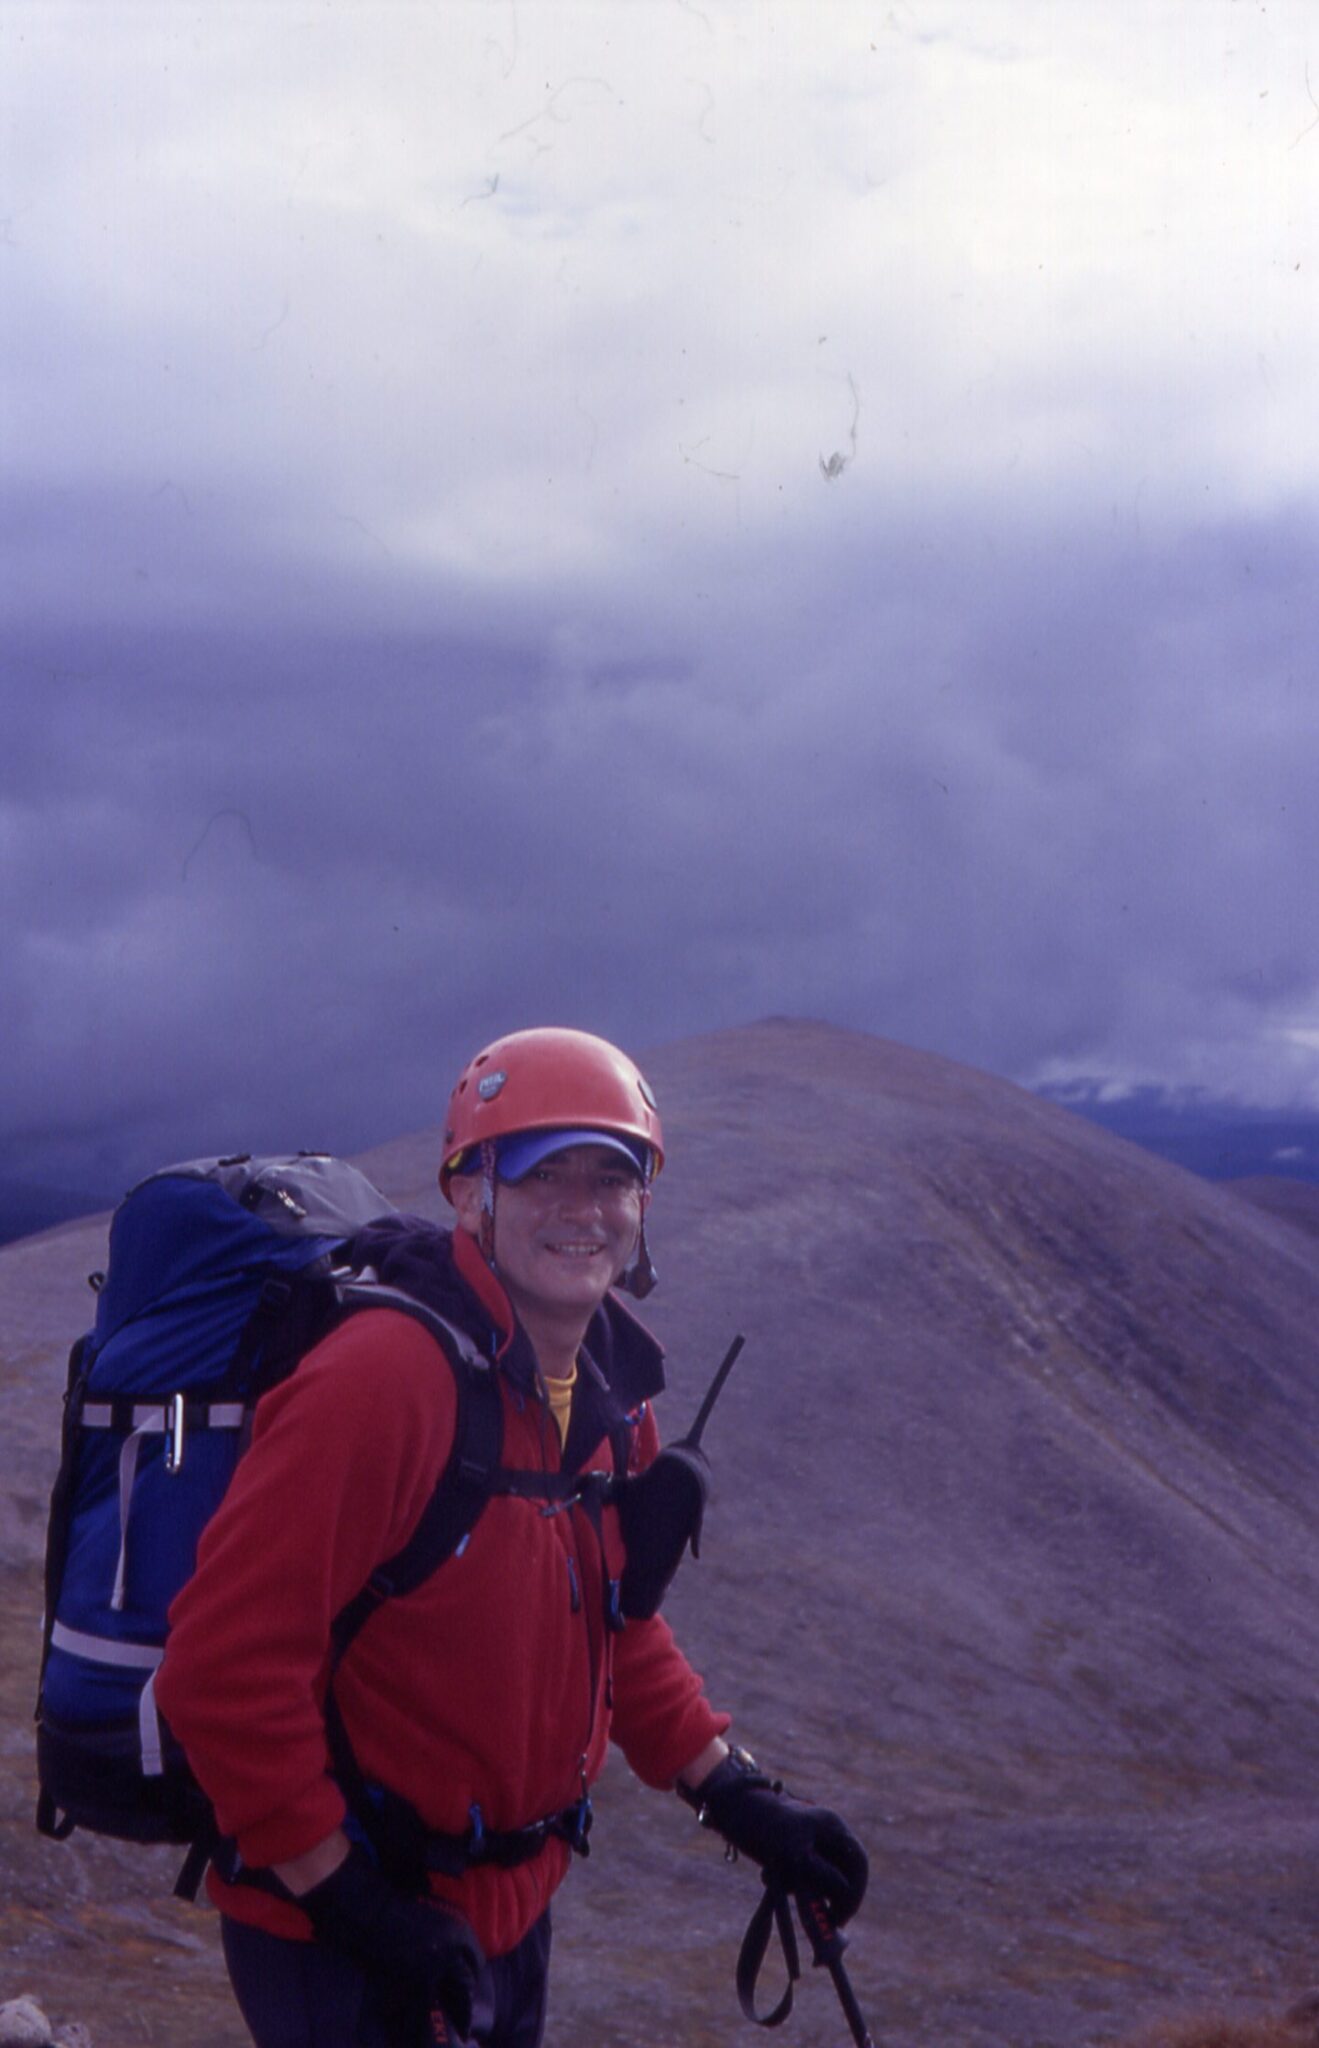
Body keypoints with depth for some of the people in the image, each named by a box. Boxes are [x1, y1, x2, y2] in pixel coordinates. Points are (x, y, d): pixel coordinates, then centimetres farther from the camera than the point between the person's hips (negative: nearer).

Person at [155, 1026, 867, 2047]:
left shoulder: (613, 1392, 3)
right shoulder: (381, 1378, -25)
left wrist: (737, 1795, 8)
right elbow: (223, 1667, -27)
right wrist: (357, 1907, -24)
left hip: (507, 1910, 8)